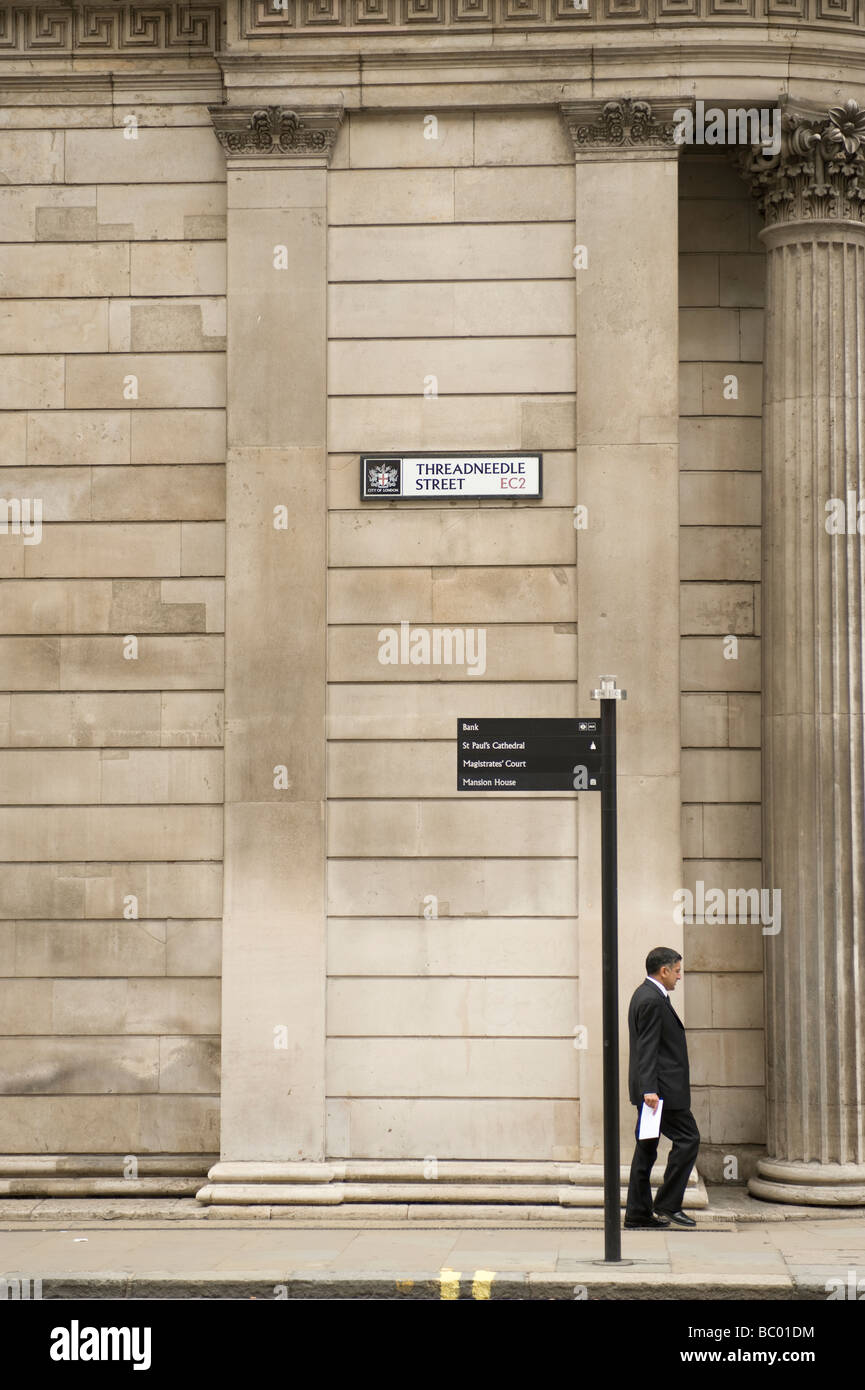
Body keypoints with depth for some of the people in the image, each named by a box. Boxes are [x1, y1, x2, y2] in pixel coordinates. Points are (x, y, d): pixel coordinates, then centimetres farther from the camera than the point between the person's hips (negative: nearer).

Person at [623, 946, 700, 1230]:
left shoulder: (647, 995, 18)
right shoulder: (652, 1001, -15)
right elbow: (646, 1048, -21)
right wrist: (649, 1089, -26)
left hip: (652, 1089, 11)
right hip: (660, 1088, -11)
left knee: (646, 1148, 9)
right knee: (687, 1138, -6)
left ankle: (638, 1214, 11)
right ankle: (668, 1204, -4)